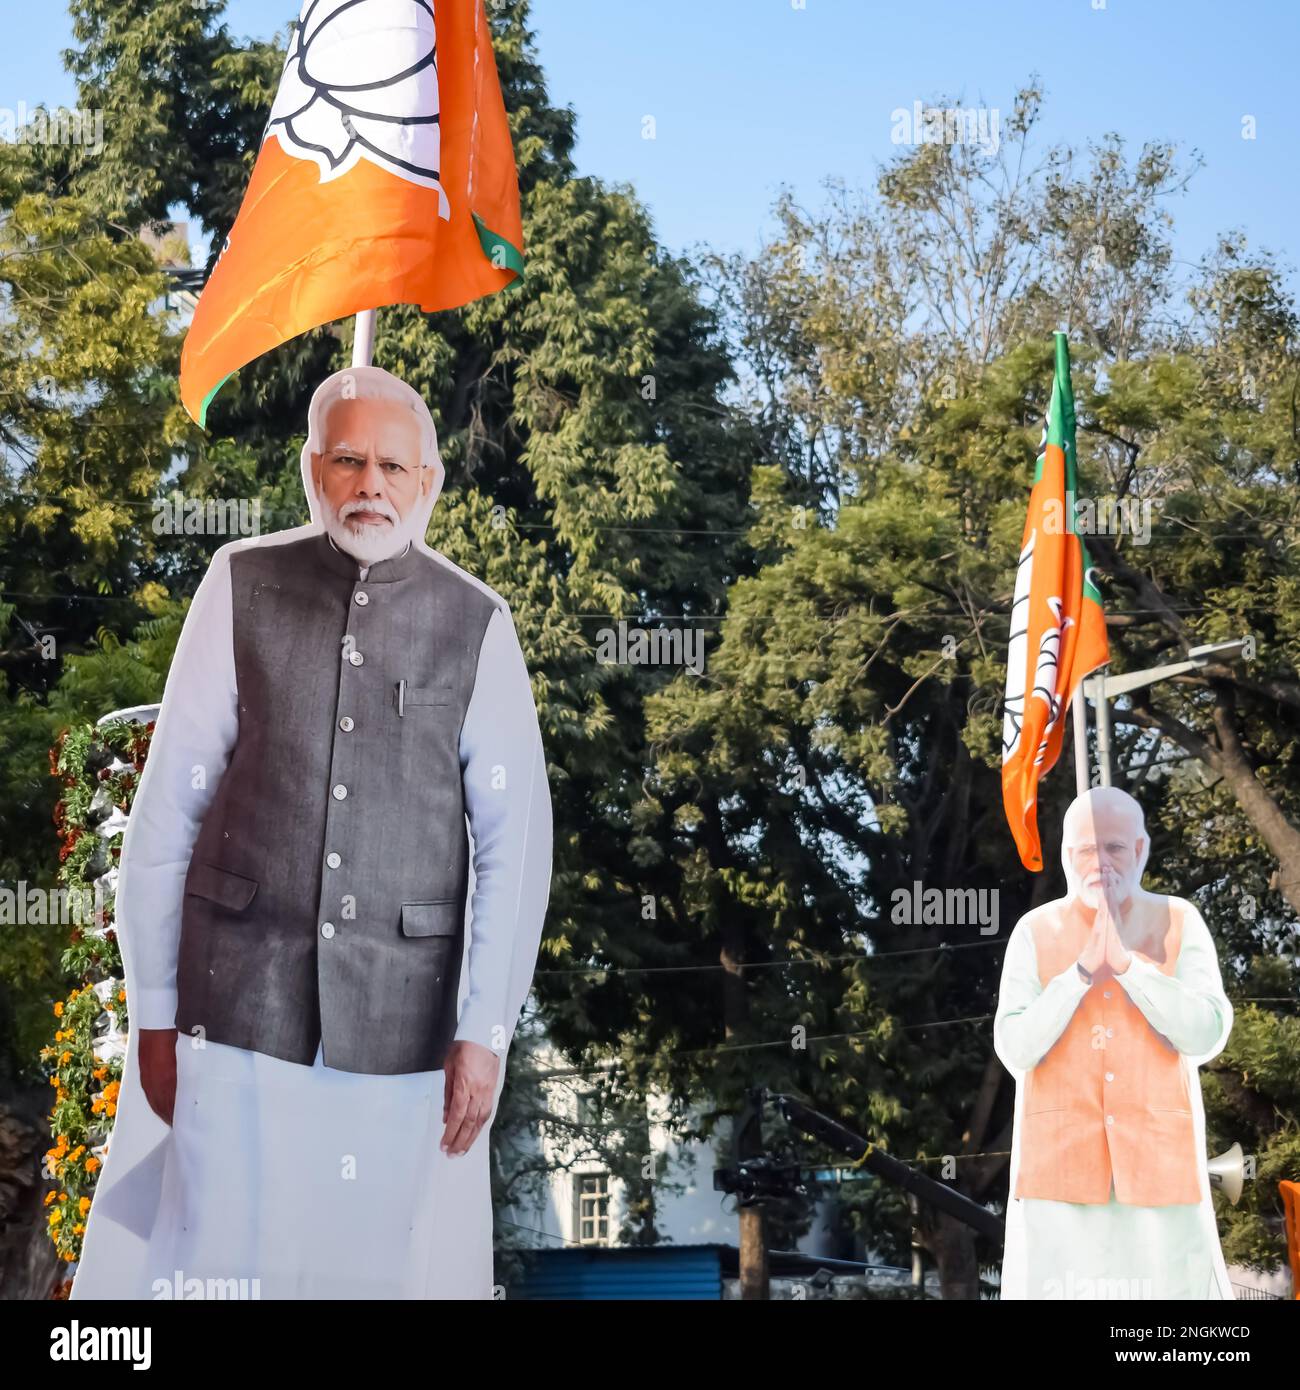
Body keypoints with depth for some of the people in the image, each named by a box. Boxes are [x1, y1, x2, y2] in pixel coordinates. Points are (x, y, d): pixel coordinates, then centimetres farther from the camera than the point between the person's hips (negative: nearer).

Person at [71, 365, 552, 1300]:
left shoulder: (478, 626, 0)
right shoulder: (242, 585, 0)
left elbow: (515, 838, -1)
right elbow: (168, 806, 0)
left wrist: (484, 1032, -6)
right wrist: (154, 1010, -2)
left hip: (404, 1013, 0)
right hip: (238, 995, 0)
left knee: (390, 1267, 5)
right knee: (211, 1262, 1)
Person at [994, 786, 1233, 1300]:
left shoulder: (1180, 923, 3)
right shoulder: (1034, 933, 2)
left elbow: (1205, 1036, -8)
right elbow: (1015, 1051, -5)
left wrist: (1126, 963, -16)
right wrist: (1082, 972, -14)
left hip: (1158, 1160, 0)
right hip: (1059, 1160, 0)